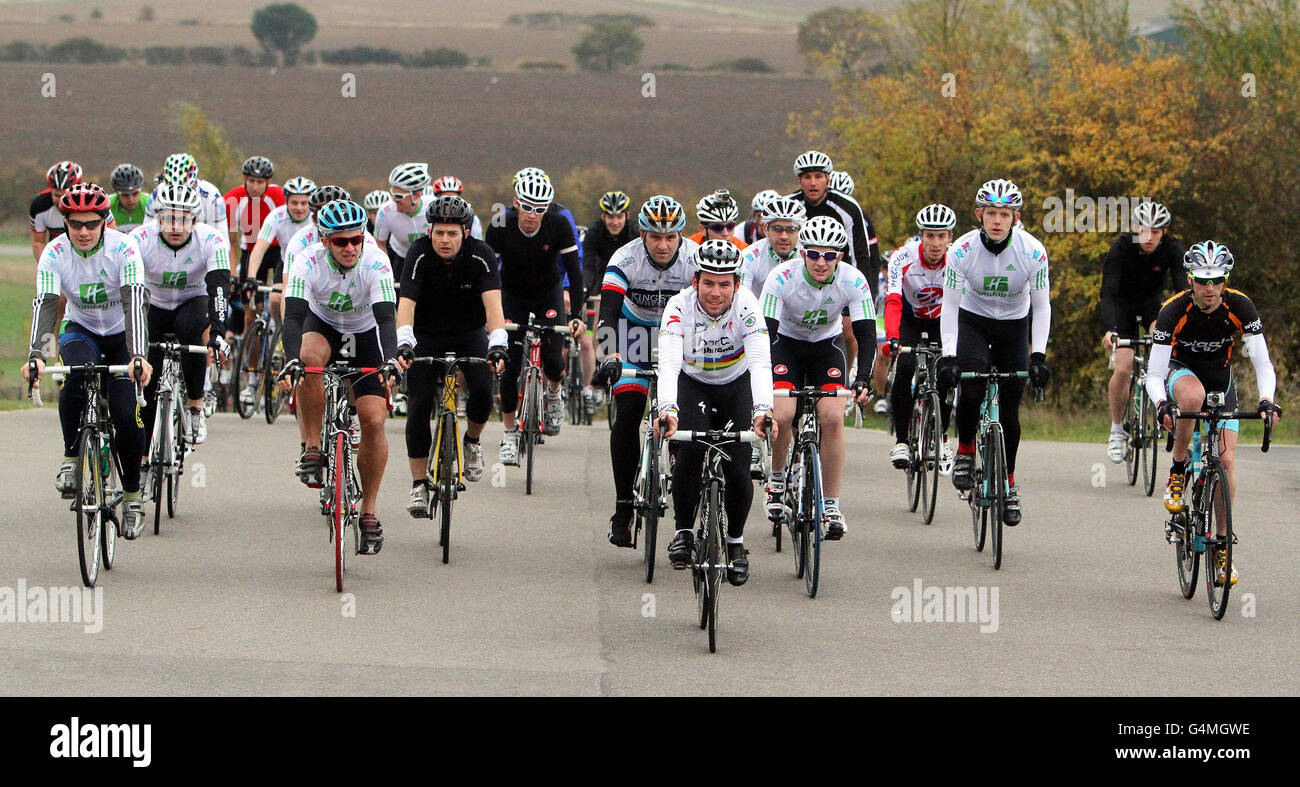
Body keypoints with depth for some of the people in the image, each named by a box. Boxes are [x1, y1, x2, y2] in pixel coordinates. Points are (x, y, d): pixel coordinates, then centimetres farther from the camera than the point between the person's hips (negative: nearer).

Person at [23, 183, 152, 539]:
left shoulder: (123, 249, -25)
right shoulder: (54, 254, -20)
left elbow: (134, 304, -35)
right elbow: (44, 306, -29)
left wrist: (138, 357, -49)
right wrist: (36, 356, -46)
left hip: (122, 334, -1)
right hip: (81, 330, 1)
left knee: (126, 415, -15)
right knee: (77, 374, -35)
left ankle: (133, 497, 6)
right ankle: (71, 458, -20)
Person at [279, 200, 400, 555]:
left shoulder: (375, 262, -29)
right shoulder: (308, 262, -28)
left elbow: (386, 316, -37)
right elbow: (293, 315, -37)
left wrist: (390, 359, -55)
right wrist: (291, 361, -54)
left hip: (365, 332, 0)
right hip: (323, 324, 0)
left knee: (374, 420, -13)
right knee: (310, 357, -37)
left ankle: (369, 513, 1)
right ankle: (311, 450, -23)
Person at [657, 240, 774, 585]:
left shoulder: (746, 305, -27)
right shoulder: (680, 305, -28)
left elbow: (760, 361, -38)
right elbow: (669, 361, -39)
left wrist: (763, 409, -54)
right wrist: (667, 409, -56)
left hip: (736, 385, 1)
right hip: (692, 384, -1)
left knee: (737, 469, -12)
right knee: (690, 450, -27)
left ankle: (735, 541, 13)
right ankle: (683, 532, -9)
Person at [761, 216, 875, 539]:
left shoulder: (853, 280, -25)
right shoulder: (782, 277, -29)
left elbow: (866, 334, -23)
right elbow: (766, 331, -31)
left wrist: (863, 380, -37)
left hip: (827, 344, 1)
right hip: (787, 342, -1)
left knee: (833, 418, -17)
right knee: (782, 414, -22)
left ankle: (831, 506, -8)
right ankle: (777, 476, 8)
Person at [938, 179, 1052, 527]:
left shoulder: (1033, 252, -22)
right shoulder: (962, 250, -23)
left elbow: (1041, 306, -12)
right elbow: (950, 305, -17)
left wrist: (1038, 355, -21)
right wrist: (948, 356, -26)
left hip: (1014, 325, 1)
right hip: (972, 320, -1)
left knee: (1009, 409, -2)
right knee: (971, 387, -27)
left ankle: (1009, 483, 16)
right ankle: (965, 451, -2)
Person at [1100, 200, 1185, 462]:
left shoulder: (1172, 249, -24)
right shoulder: (1122, 247, -28)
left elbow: (1183, 289, -28)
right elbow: (1108, 292, -34)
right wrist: (1109, 330, -48)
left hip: (1153, 302, 1)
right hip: (1123, 304, -1)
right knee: (1123, 368, -16)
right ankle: (1117, 431, 4)